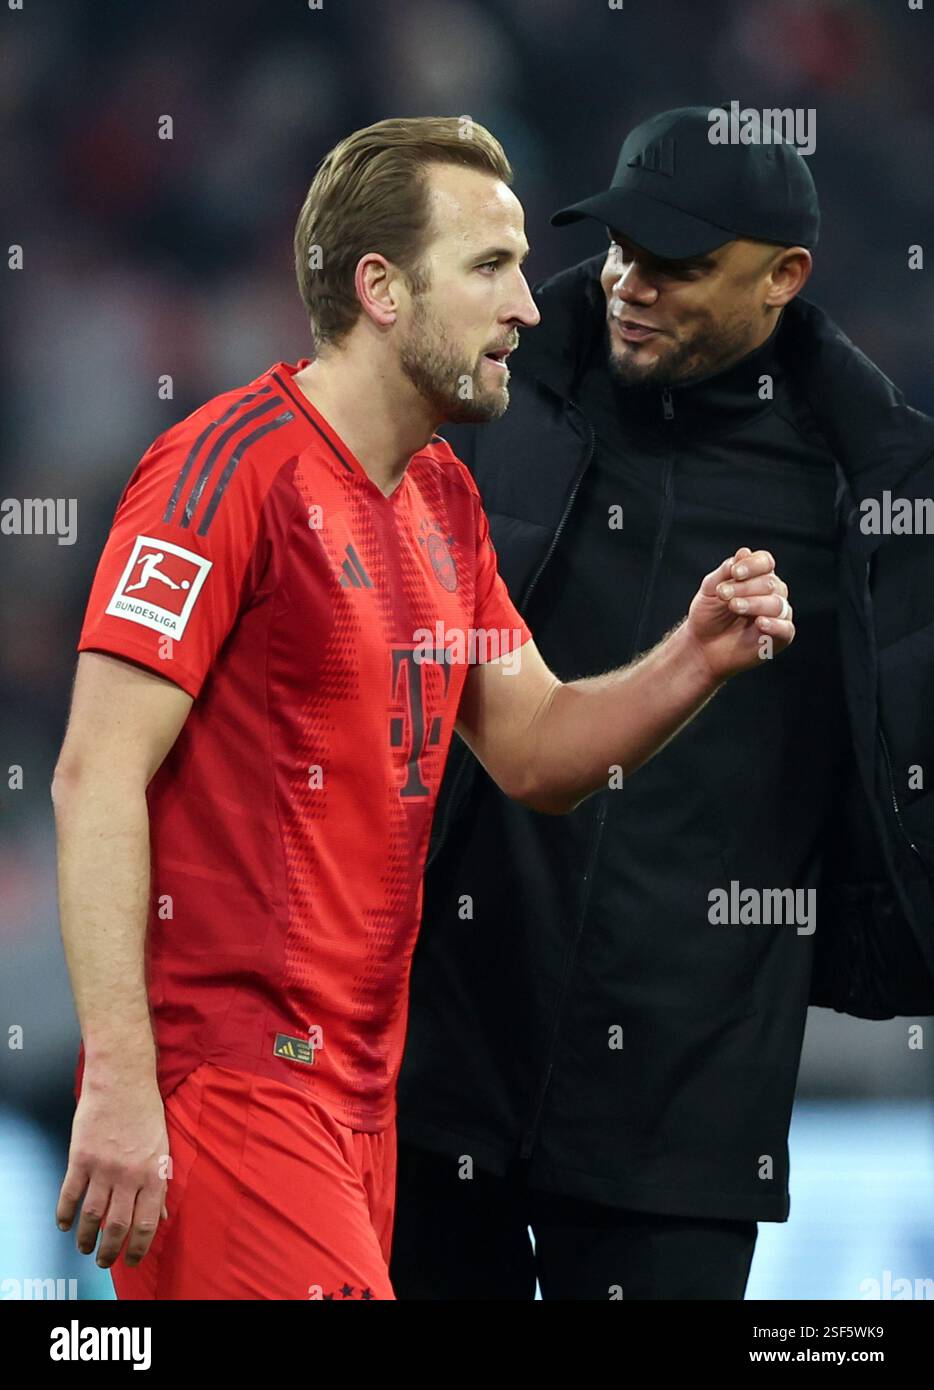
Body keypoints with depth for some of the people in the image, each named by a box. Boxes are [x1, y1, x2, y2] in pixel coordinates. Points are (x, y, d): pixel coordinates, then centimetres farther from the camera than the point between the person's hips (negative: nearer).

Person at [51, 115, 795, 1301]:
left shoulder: (442, 498, 16)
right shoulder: (234, 465, -12)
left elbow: (532, 750, 20)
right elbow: (97, 776, -17)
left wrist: (693, 661, -1)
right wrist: (119, 1082, -23)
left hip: (358, 1087, 9)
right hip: (225, 1070, -9)